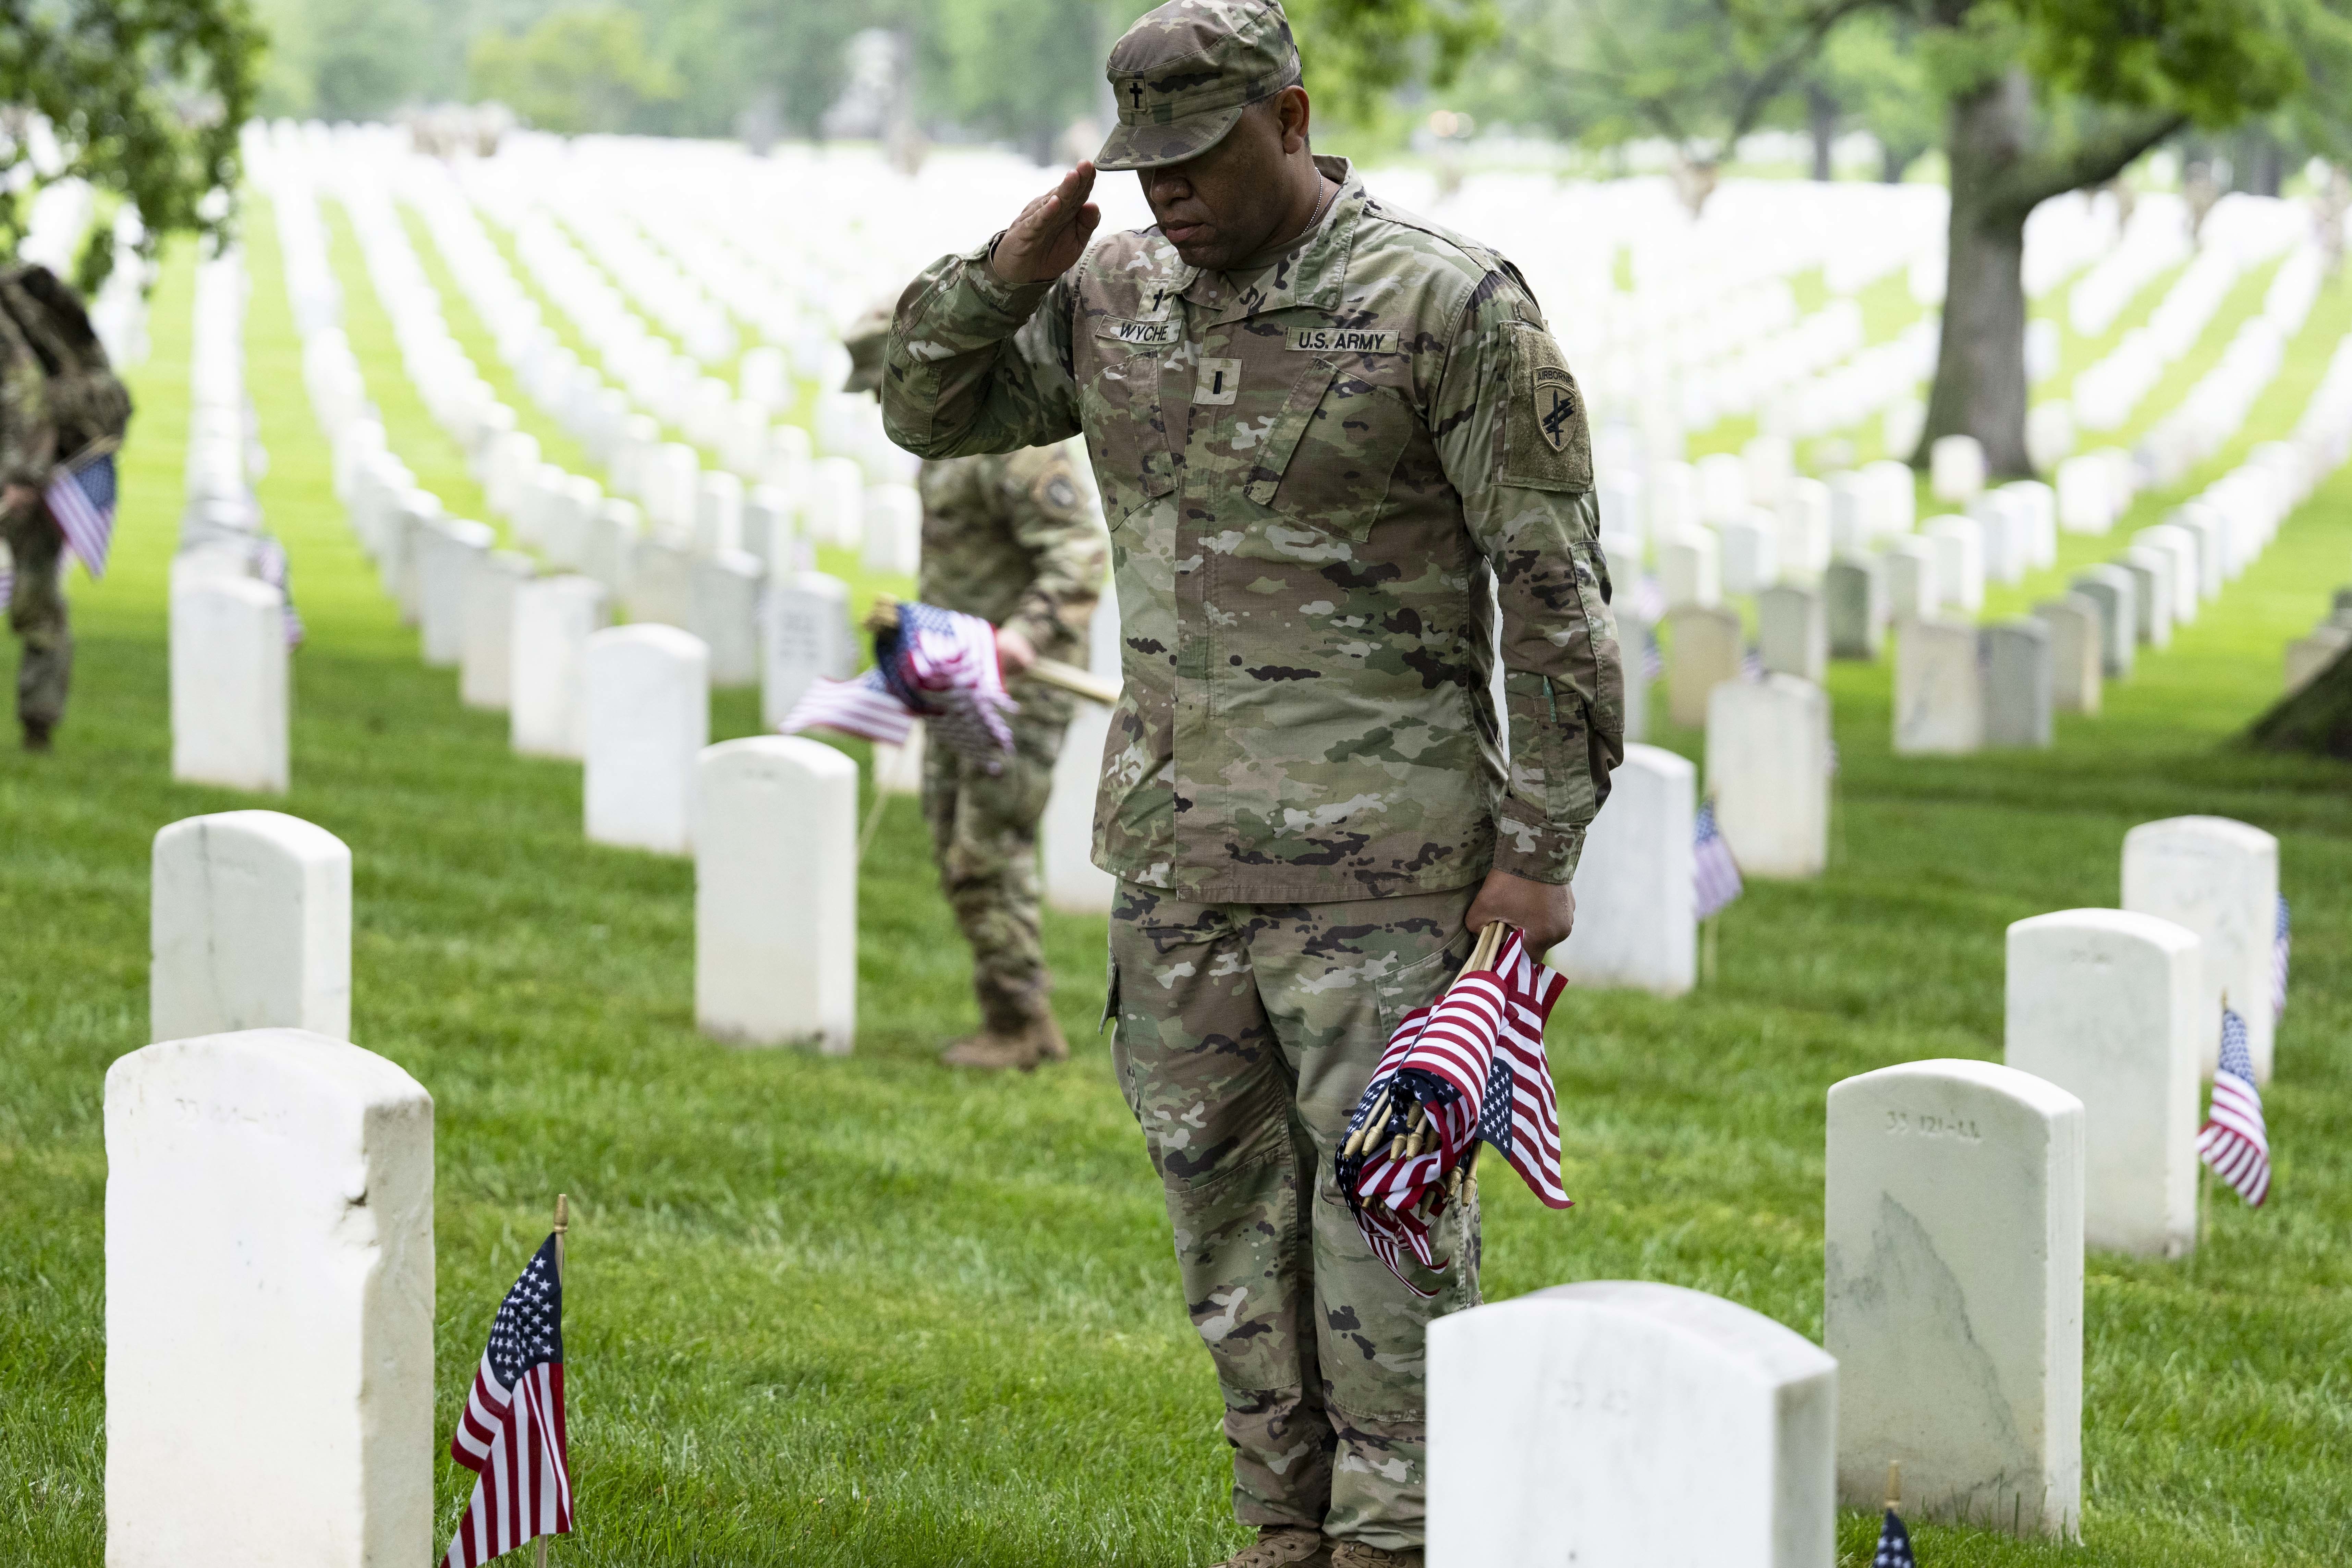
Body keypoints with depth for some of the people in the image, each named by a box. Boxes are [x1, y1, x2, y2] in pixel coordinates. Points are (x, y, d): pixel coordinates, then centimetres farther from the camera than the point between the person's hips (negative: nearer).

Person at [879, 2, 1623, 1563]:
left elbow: (1554, 593, -9)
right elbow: (927, 411, 18)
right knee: (1227, 1193, 10)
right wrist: (1008, 268, -2)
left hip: (1376, 843, -6)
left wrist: (1542, 848, -11)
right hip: (1174, 835, 6)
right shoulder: (1115, 295, 7)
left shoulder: (1450, 306, -11)